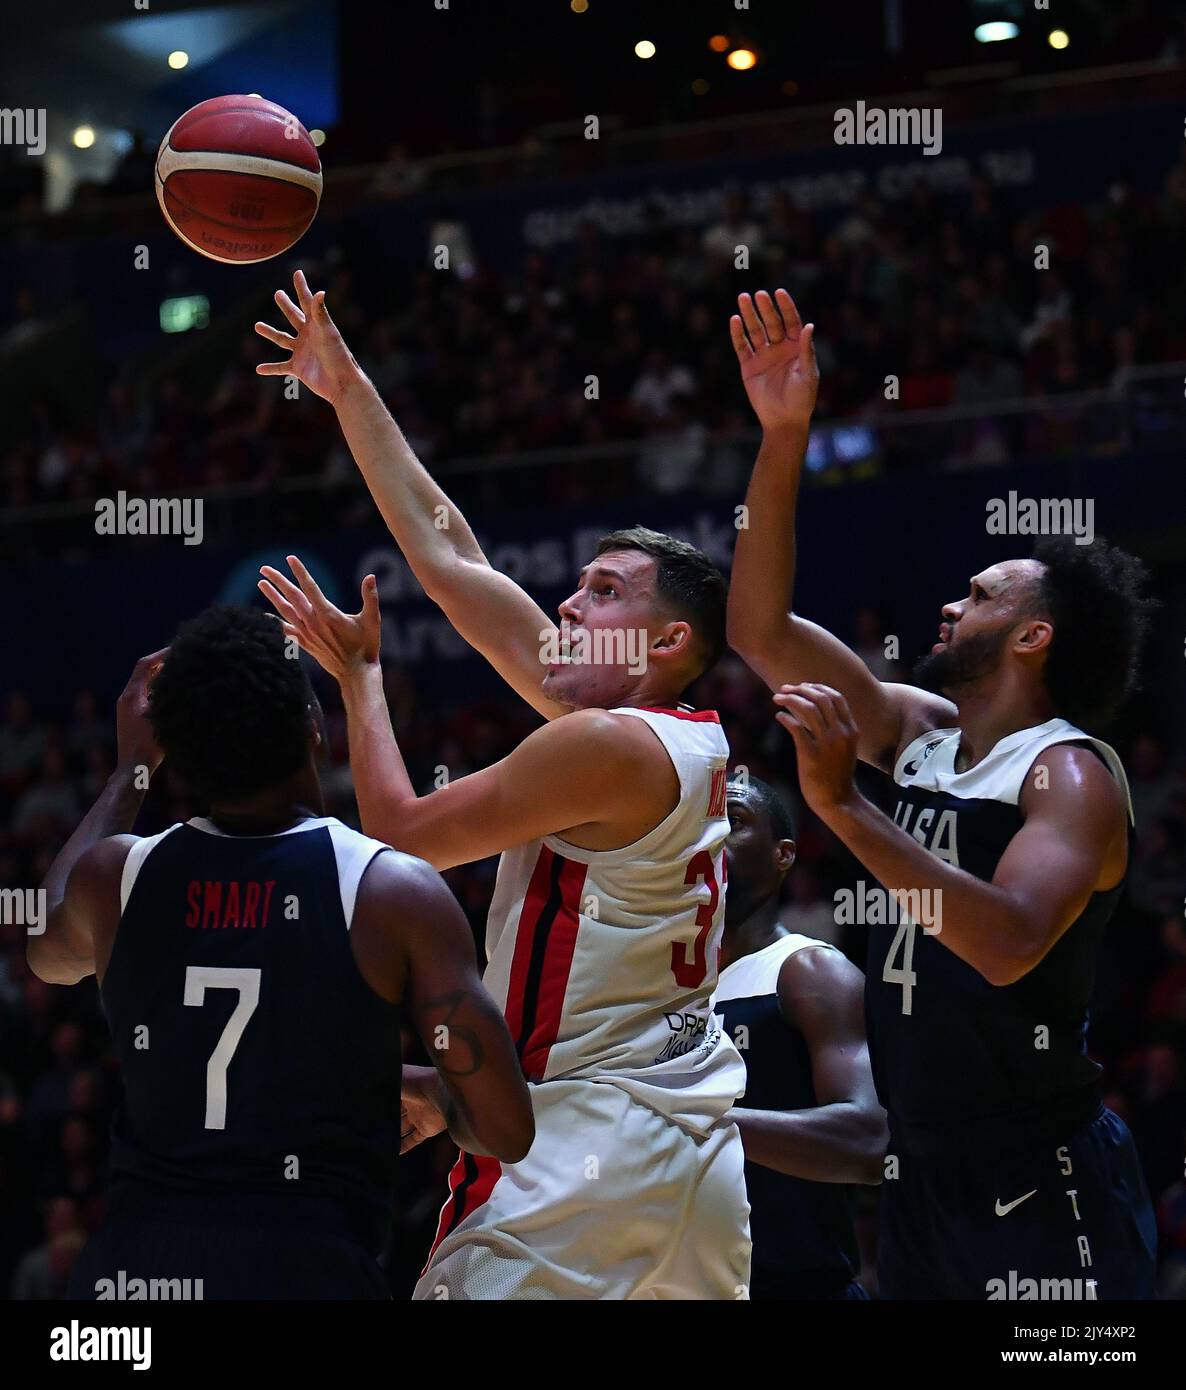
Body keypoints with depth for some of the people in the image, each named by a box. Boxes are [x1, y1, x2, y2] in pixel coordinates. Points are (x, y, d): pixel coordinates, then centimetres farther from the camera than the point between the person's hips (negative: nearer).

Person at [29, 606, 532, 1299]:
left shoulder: (115, 875, 2)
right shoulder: (397, 891, -7)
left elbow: (49, 949, 30)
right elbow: (506, 1131, -6)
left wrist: (133, 767, 34)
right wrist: (426, 1090, 16)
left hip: (132, 1265, 3)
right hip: (312, 1267, -3)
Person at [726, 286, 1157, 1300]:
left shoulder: (1071, 773, -14)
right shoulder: (921, 730, 9)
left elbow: (1010, 944, -31)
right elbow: (761, 629, 9)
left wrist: (841, 805, -31)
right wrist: (784, 438, 1)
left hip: (1040, 1193, -7)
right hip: (924, 1173, 7)